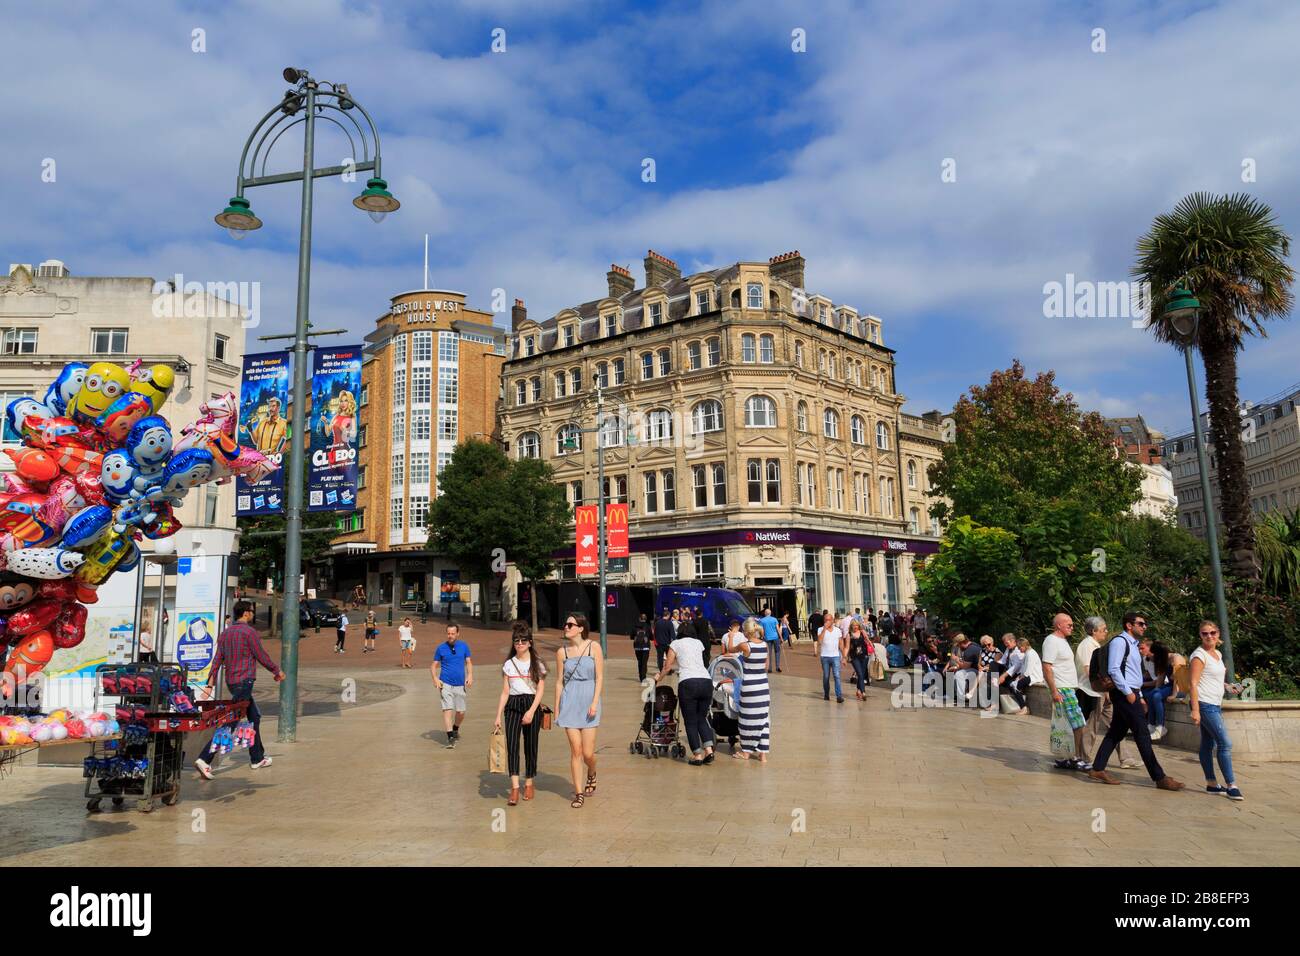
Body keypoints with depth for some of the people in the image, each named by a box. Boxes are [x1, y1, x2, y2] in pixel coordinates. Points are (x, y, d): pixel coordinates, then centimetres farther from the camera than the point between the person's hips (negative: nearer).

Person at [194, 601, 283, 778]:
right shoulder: (248, 631, -12)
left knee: (254, 717, 17)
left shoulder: (225, 633, 11)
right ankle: (204, 760, -16)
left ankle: (257, 758, 24)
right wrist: (277, 671, 7)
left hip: (231, 682, 9)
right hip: (244, 681, -9)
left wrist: (210, 683, 2)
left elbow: (217, 659, 6)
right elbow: (262, 657, -7)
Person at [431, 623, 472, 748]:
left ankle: (455, 729, 36)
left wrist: (470, 675, -7)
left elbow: (468, 662, 9)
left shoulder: (464, 646, 3)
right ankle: (450, 737, -12)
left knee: (461, 712, 8)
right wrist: (435, 678, -11)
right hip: (445, 683, -2)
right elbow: (434, 665, 5)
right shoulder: (441, 648, -1)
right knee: (448, 709, -13)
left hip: (460, 684, 2)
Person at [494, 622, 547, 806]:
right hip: (513, 705, 1)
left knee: (530, 746, 5)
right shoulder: (508, 664, 8)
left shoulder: (537, 663, 2)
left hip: (532, 705, -1)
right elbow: (505, 692, 9)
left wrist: (531, 711, -16)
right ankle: (515, 789, -16)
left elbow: (540, 690, -4)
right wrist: (498, 716, 3)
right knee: (512, 744, -13)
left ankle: (529, 784, 22)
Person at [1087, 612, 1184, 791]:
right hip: (1125, 695, -10)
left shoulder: (1132, 644, 20)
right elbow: (1113, 669, -19)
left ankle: (1097, 769, 14)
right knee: (1142, 735, -7)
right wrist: (1128, 692, -19)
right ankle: (1159, 777, -3)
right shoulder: (1119, 641, -11)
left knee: (1116, 732, 10)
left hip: (1131, 694, 10)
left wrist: (1139, 695, 20)